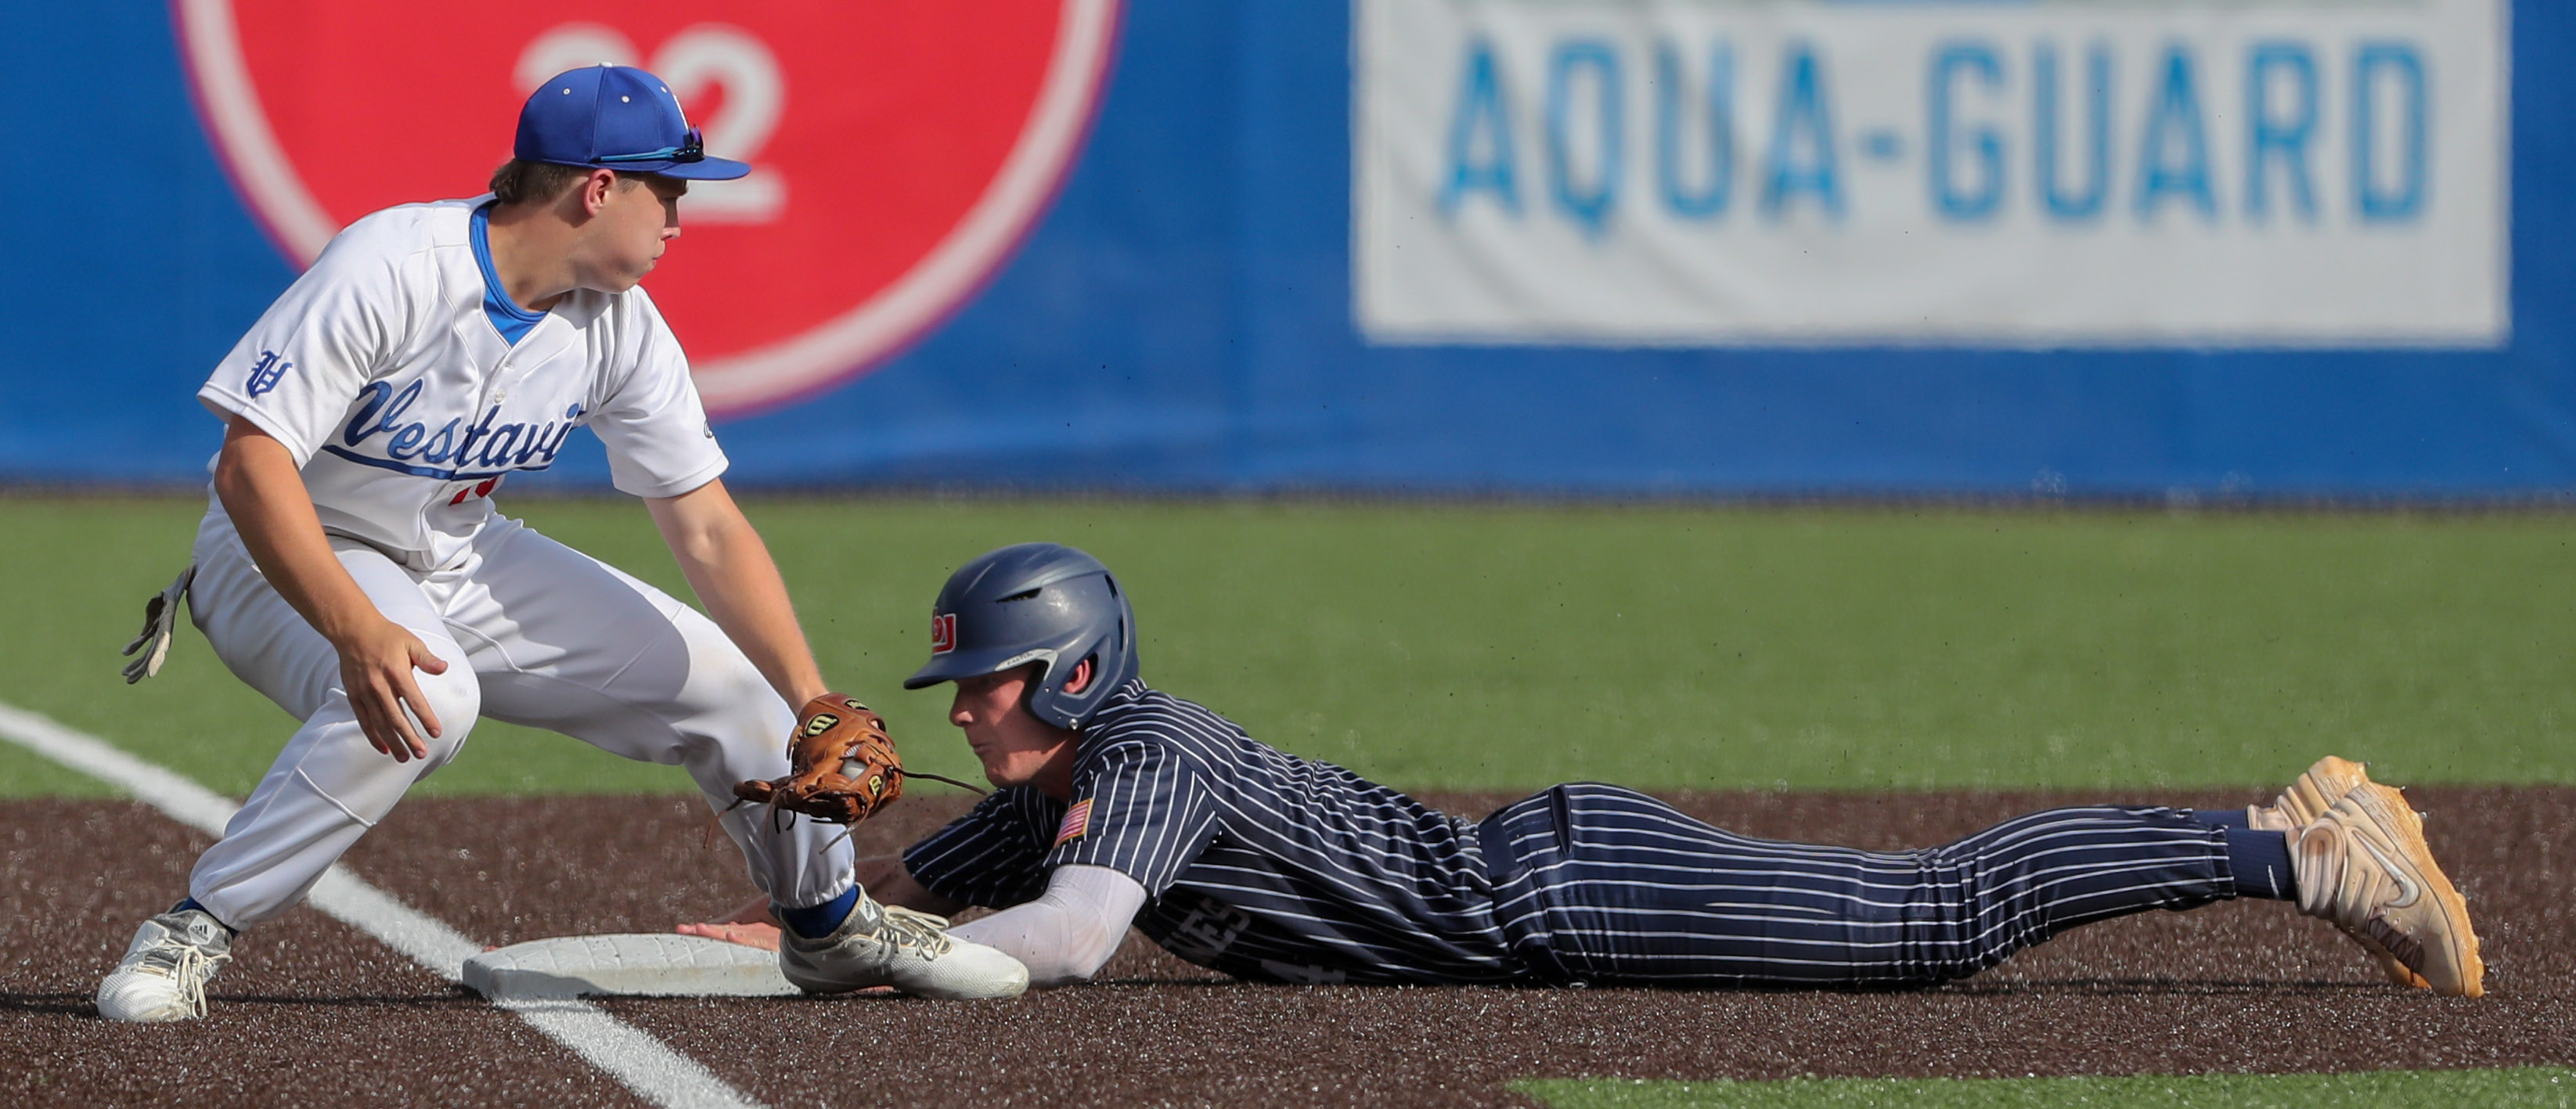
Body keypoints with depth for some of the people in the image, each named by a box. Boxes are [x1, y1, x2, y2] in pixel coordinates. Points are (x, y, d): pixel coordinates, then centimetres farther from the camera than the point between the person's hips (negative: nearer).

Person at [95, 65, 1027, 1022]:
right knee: (421, 700, -39)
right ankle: (191, 937, -30)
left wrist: (815, 708, -17)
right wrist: (357, 631, -46)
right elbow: (251, 465, -32)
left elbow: (707, 531, -6)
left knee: (722, 674, 3)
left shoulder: (621, 328, -8)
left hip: (459, 565, 7)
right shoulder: (393, 269, -28)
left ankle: (832, 926, 28)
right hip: (293, 562, -7)